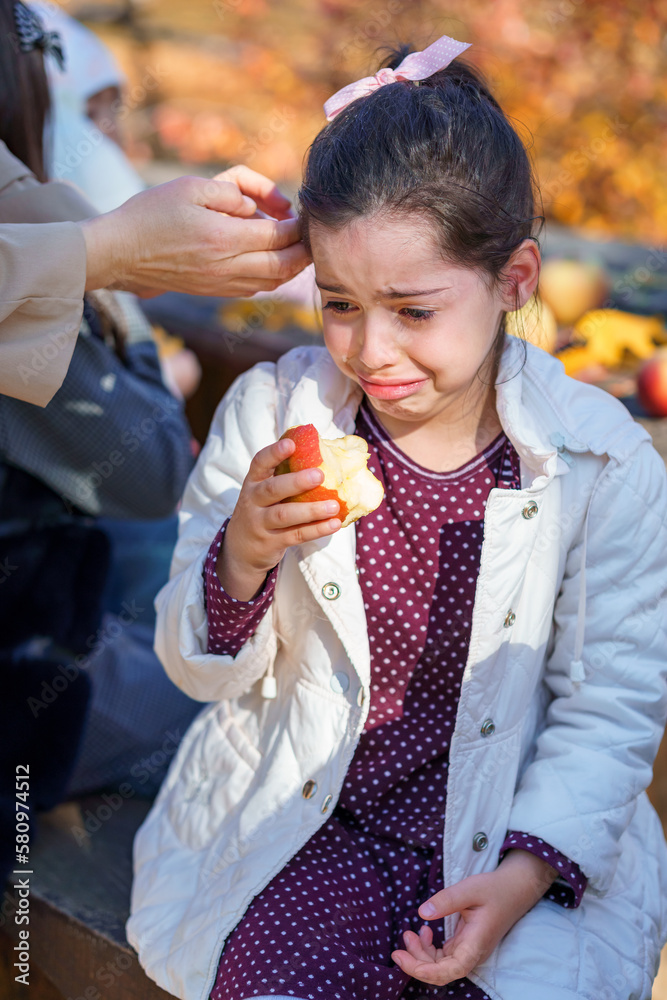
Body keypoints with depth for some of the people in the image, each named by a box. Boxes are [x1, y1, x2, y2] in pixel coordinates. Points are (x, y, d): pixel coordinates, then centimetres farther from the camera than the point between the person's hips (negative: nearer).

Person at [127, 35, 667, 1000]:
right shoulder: (272, 413, -4)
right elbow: (202, 667, 0)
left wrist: (528, 871, -14)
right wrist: (242, 557, -21)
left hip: (526, 847, 0)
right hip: (304, 829, 0)